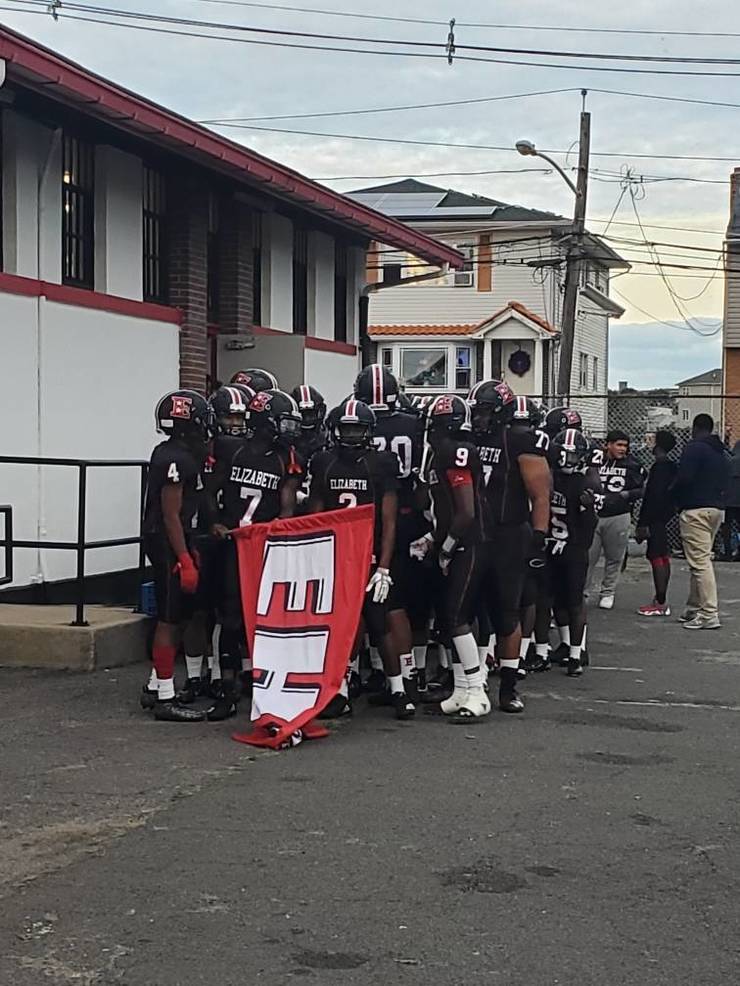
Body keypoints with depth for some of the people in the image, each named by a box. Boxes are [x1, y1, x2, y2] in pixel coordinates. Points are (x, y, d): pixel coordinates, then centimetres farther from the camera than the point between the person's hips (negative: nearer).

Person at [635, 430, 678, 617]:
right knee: (663, 558, 13)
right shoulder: (672, 467, 14)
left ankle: (660, 603, -9)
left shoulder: (659, 467, -16)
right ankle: (660, 600, 19)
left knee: (657, 558, -9)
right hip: (665, 518, 10)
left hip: (656, 519, -10)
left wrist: (644, 524, -19)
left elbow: (654, 497, -21)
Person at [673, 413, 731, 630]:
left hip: (695, 510, -9)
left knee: (700, 562, -10)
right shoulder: (723, 453, 18)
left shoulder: (694, 448, -9)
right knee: (701, 560, 16)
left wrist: (673, 493, 1)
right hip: (717, 510, 9)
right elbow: (726, 484, 17)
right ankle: (694, 609, 20)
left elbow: (684, 478, -17)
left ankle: (709, 615, -14)